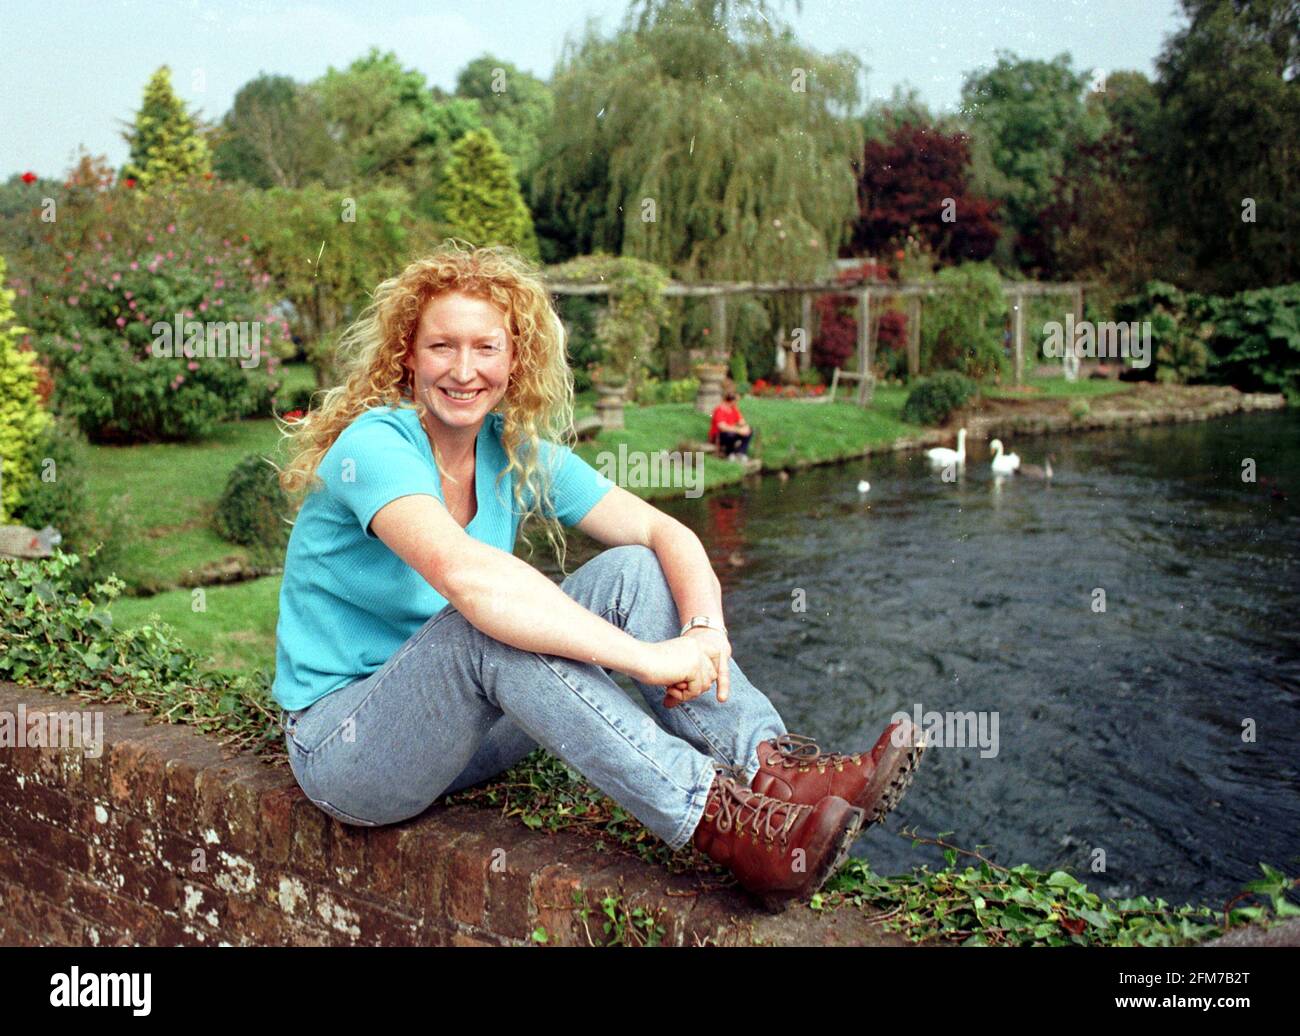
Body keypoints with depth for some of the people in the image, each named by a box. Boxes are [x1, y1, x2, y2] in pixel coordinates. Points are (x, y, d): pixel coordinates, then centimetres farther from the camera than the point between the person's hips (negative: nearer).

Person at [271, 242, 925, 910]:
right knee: (485, 620, -36)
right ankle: (727, 824, -39)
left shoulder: (518, 453, -1)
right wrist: (643, 656, -41)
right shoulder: (375, 446, -21)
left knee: (631, 571, -13)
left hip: (464, 728, 6)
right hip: (340, 746, -6)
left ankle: (774, 767, -27)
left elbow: (665, 533, -8)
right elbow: (464, 573, -41)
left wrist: (705, 629, -29)